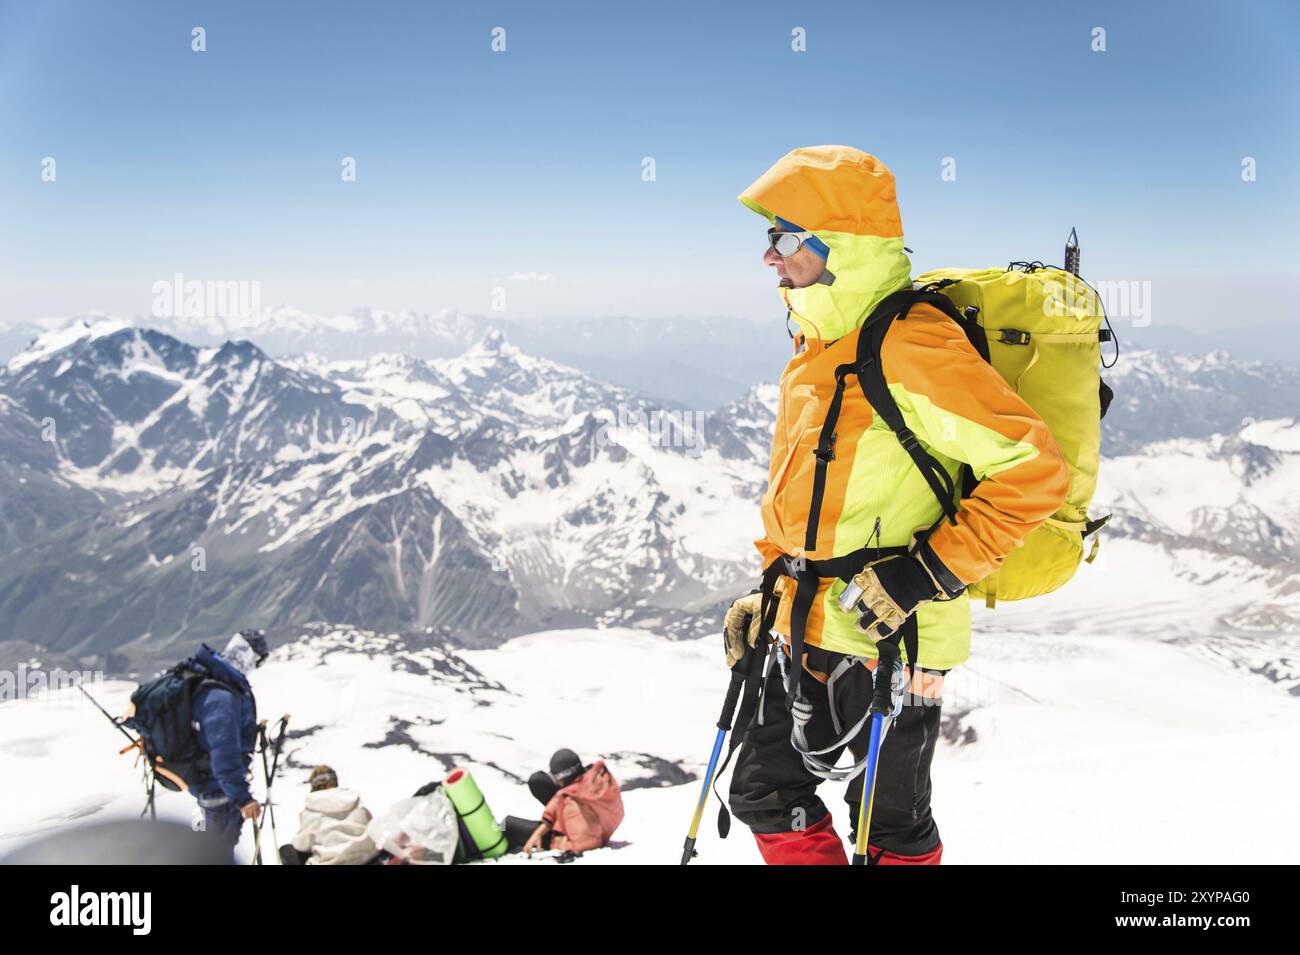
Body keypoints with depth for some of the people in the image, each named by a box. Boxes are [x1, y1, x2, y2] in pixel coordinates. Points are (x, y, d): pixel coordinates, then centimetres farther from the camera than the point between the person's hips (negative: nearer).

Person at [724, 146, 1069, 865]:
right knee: (765, 794, 16)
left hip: (888, 641, -9)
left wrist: (927, 573, -24)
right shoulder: (819, 347, 10)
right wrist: (773, 590, 20)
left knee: (891, 825, 8)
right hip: (809, 630, 9)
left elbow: (1034, 471, -24)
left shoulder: (910, 347, -19)